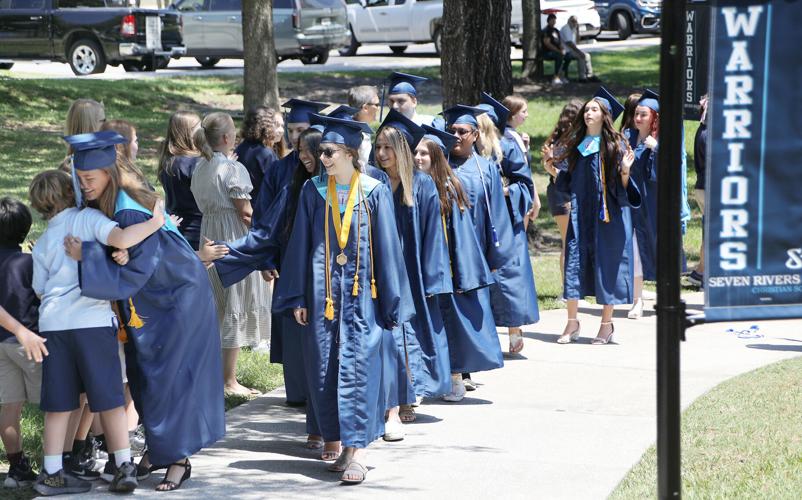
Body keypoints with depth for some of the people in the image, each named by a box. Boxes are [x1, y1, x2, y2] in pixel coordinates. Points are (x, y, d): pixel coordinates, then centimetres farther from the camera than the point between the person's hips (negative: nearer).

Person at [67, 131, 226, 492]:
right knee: (142, 377, 12)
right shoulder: (100, 207, -5)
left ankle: (179, 459, 6)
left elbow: (131, 275, -30)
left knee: (170, 377, -4)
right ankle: (158, 448, 26)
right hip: (145, 300, 8)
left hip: (178, 296, -8)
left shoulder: (134, 215, -31)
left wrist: (87, 256, -31)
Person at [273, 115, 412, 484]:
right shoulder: (313, 191, 4)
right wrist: (297, 298, 4)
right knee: (325, 369, 4)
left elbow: (387, 248, 1)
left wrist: (391, 303, 0)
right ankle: (342, 447, 14)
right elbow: (300, 245, 7)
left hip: (362, 292, -3)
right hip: (323, 291, 3)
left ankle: (356, 452, -9)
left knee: (356, 367, -8)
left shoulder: (374, 192, -2)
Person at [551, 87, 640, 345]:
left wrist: (625, 171, -25)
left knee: (606, 263, 1)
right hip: (580, 214, 4)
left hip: (608, 214, -4)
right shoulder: (576, 144, 10)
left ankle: (607, 324, 11)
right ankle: (572, 323, 7)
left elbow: (623, 188, -6)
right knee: (574, 262, 1)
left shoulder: (615, 145, -3)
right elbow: (566, 179, 17)